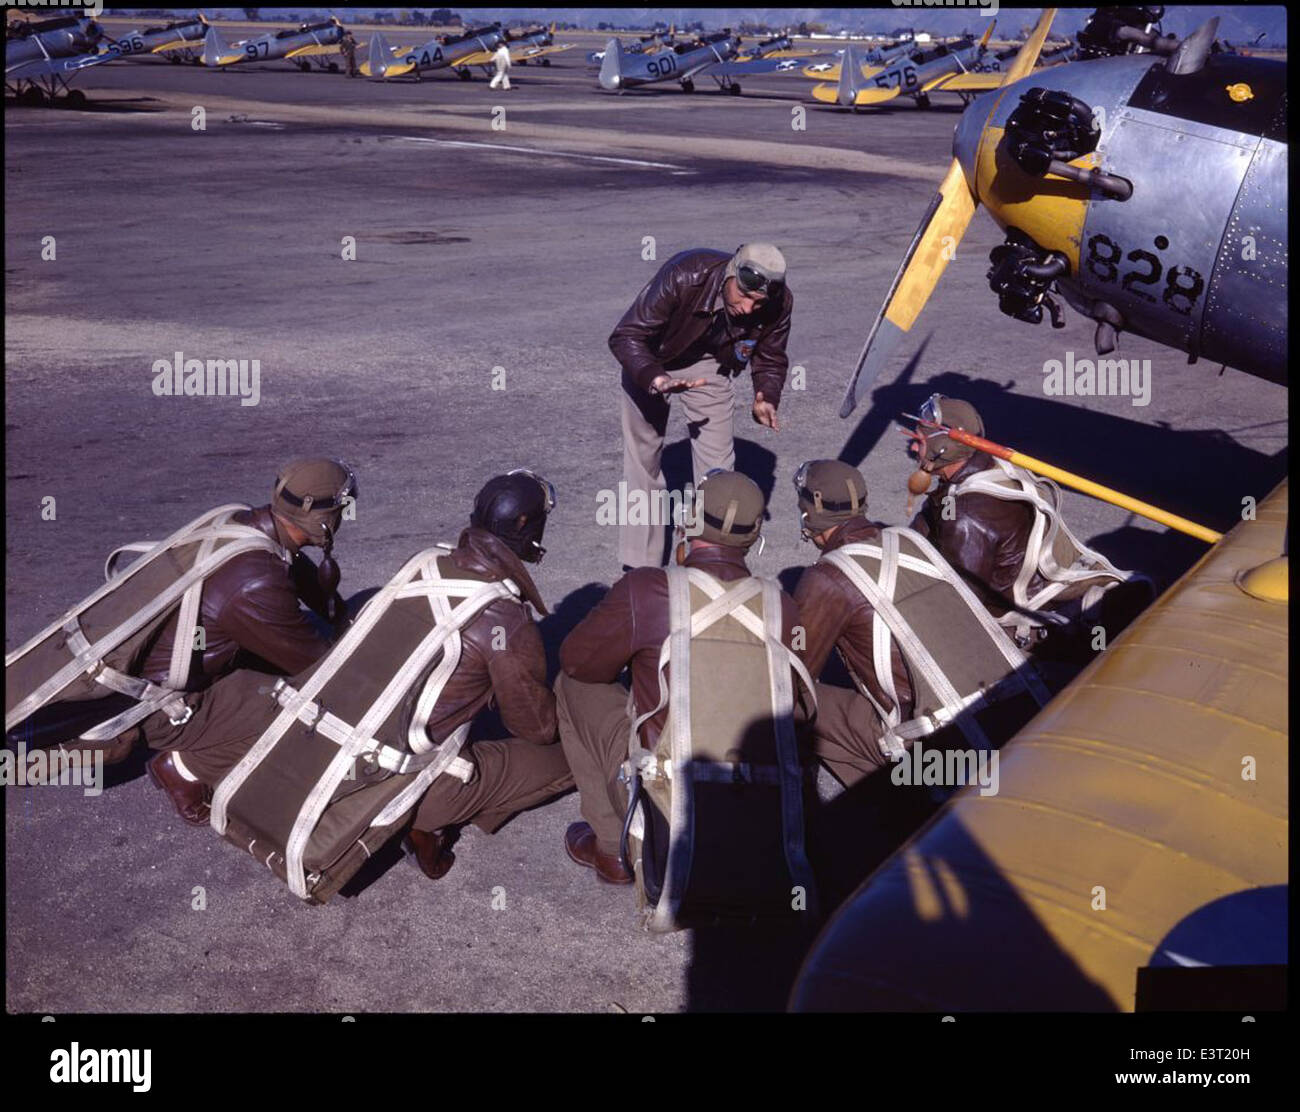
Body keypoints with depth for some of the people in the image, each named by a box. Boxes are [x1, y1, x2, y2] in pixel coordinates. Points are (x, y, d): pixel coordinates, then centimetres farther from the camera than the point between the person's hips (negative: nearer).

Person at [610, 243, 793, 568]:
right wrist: (655, 379, -49)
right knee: (643, 459, 0)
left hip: (708, 364, 3)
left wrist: (766, 398, -26)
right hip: (651, 361, -3)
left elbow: (770, 359, -6)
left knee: (718, 464, -1)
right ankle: (641, 566, 12)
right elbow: (625, 336, -32)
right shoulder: (682, 277, -39)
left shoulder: (778, 304, -26)